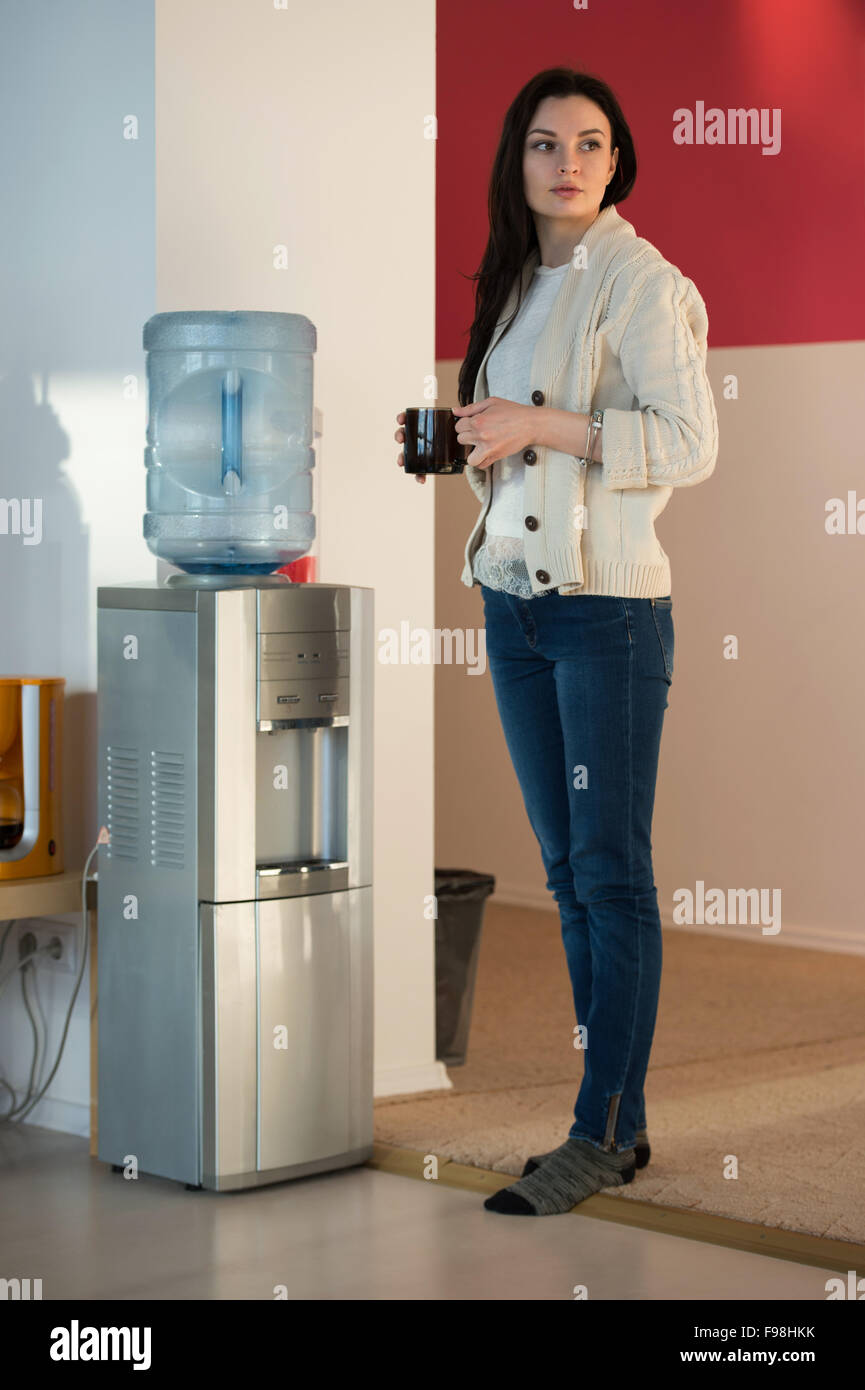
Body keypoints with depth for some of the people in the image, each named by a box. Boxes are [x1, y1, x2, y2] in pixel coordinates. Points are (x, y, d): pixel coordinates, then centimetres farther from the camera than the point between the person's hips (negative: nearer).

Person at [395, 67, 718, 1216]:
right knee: (566, 867, 10)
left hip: (608, 603, -8)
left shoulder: (640, 281, -8)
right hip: (513, 599, 8)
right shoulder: (518, 284, 16)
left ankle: (604, 1134, -1)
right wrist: (456, 448, 7)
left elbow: (689, 444, -16)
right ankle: (615, 1107, 18)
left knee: (611, 871, -5)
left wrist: (541, 426, -19)